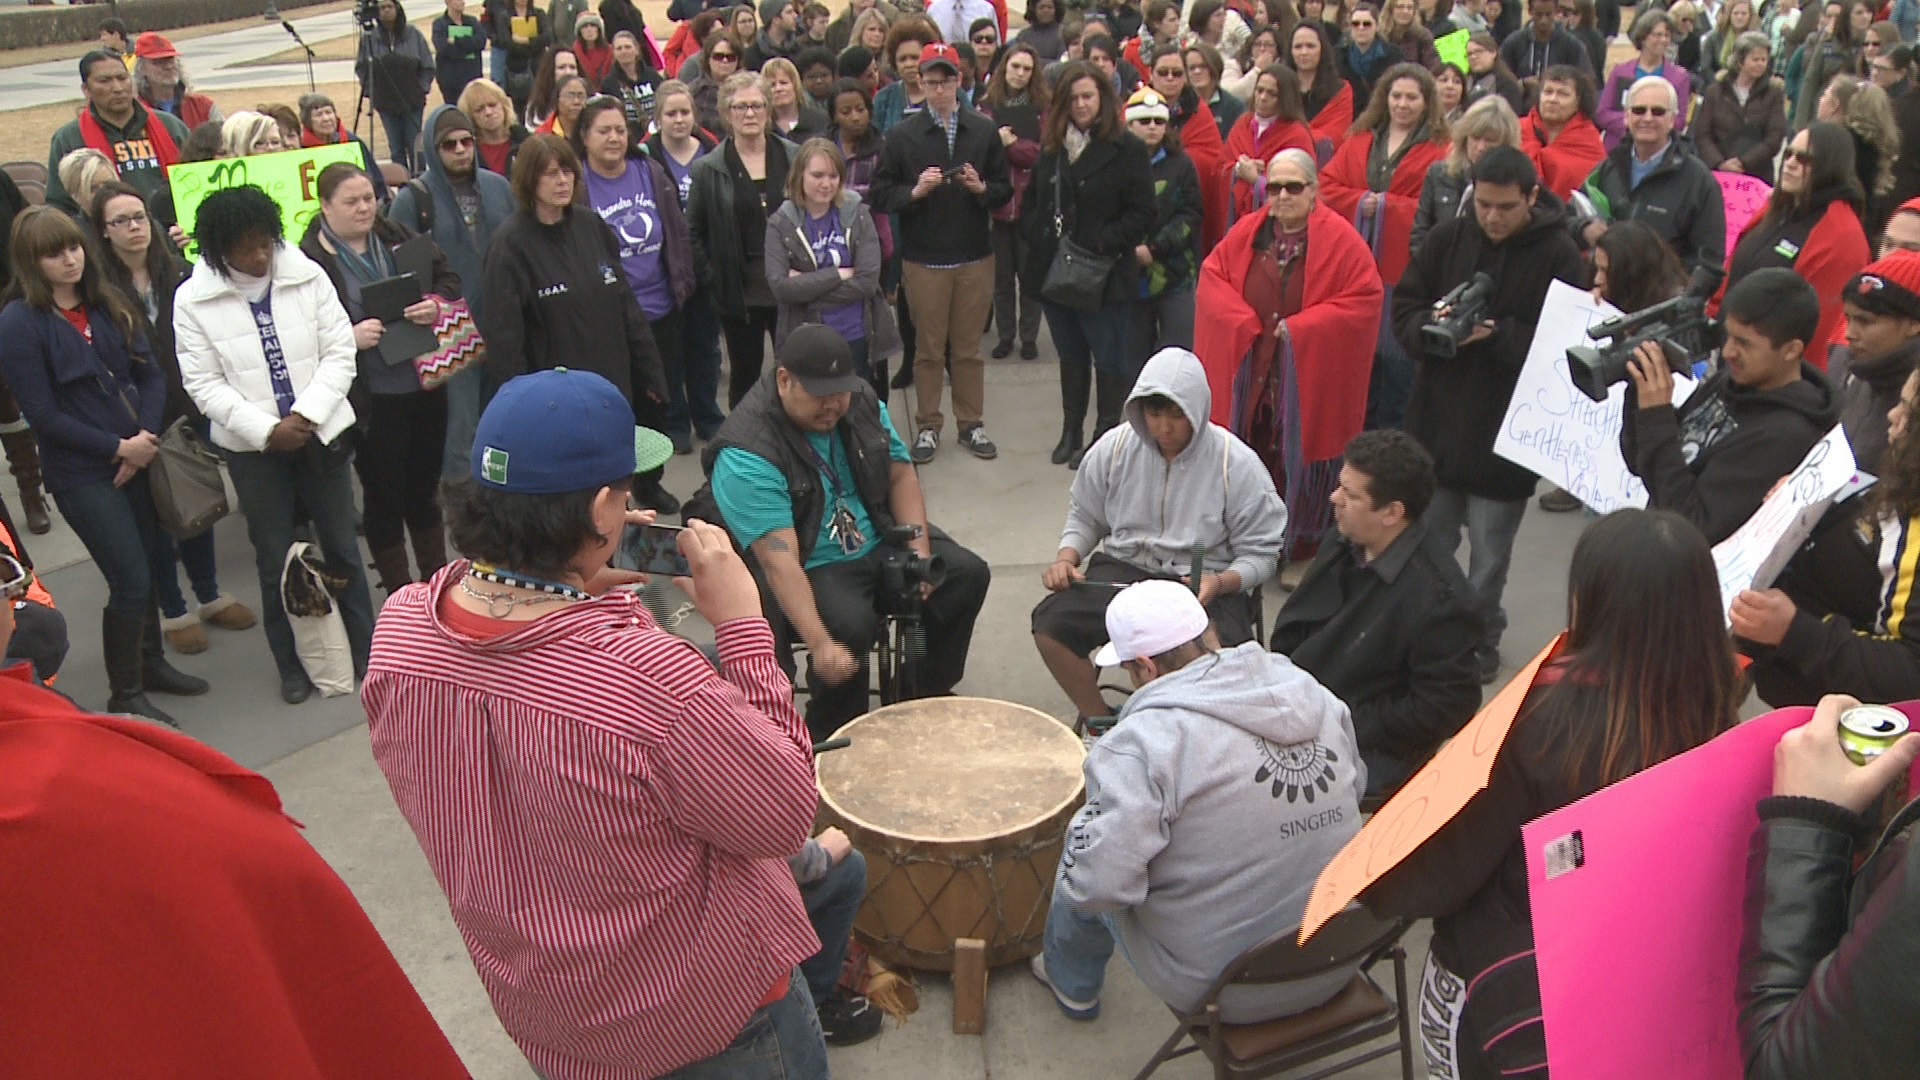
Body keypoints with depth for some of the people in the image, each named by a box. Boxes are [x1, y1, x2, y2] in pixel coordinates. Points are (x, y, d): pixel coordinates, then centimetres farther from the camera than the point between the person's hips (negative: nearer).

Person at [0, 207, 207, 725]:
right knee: (131, 581, -6)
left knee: (150, 563, 14)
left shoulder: (107, 305, 7)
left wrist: (145, 438, -9)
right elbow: (42, 413, -12)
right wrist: (118, 448, -14)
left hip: (139, 458, 6)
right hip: (82, 474, -6)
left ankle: (150, 663, 35)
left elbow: (151, 373, 6)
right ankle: (124, 696, 11)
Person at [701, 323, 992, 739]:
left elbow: (900, 474, 4)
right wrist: (820, 643, -44)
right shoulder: (747, 456, -27)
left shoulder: (860, 401, -5)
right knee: (849, 625, -34)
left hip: (879, 541, 7)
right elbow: (780, 561, -34)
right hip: (809, 569, -7)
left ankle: (929, 691, 14)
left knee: (967, 574, -8)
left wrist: (920, 549, -11)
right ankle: (830, 737, -6)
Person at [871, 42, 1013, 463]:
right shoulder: (901, 135, 1)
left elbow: (1005, 190, 6)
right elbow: (881, 196, -3)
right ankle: (927, 427, 17)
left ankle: (971, 424, 21)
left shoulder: (984, 131, 5)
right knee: (929, 348, 5)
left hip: (975, 257, 1)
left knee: (969, 347, 8)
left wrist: (980, 188, -14)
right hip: (923, 259, -1)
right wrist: (915, 191, -19)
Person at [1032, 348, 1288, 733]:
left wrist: (1221, 582, -24)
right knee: (1051, 623, -21)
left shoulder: (1237, 463, -10)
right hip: (1123, 569, 3)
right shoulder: (1115, 446, 0)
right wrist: (1066, 558, -6)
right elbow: (1085, 516, 14)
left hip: (1206, 584, -3)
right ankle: (1098, 720, 5)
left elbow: (1261, 553, -4)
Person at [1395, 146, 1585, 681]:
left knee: (1488, 555, 9)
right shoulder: (1447, 239, 2)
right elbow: (1403, 309, 5)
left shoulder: (1558, 256, -9)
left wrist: (1496, 335, -24)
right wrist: (1433, 326, -16)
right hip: (1436, 418, 4)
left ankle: (1479, 646, 27)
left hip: (1508, 431, -3)